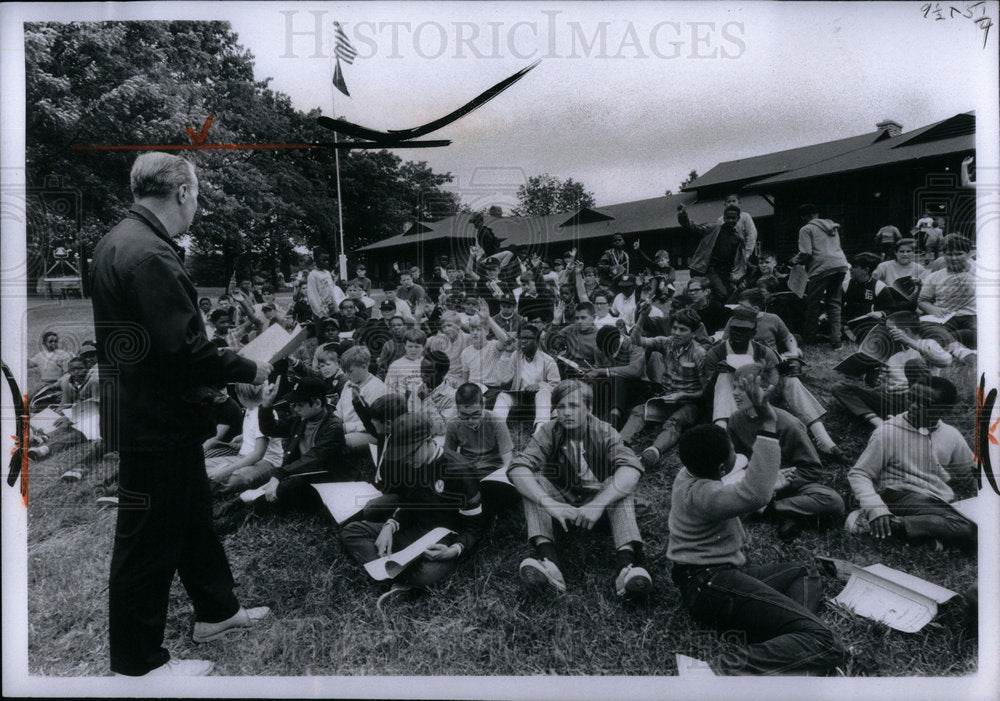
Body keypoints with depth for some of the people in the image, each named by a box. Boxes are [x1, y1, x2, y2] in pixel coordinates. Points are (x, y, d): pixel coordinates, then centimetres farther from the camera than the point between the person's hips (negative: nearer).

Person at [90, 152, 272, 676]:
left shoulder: (117, 241, 10)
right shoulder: (149, 255, -23)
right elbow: (185, 348, -27)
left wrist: (230, 367, 14)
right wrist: (248, 371, -13)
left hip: (147, 412, 11)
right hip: (155, 422, -11)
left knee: (193, 516, 23)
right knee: (149, 539, 4)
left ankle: (216, 611, 40)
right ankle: (138, 662, 21)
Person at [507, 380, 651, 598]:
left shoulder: (604, 433, -13)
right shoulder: (548, 432, -13)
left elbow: (632, 467, -32)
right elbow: (517, 468, -29)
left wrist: (598, 504, -47)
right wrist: (549, 504, -45)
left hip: (595, 500, -1)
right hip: (560, 499, 1)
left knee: (622, 483, -29)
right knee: (531, 480, -25)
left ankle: (627, 562, -46)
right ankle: (547, 558, -44)